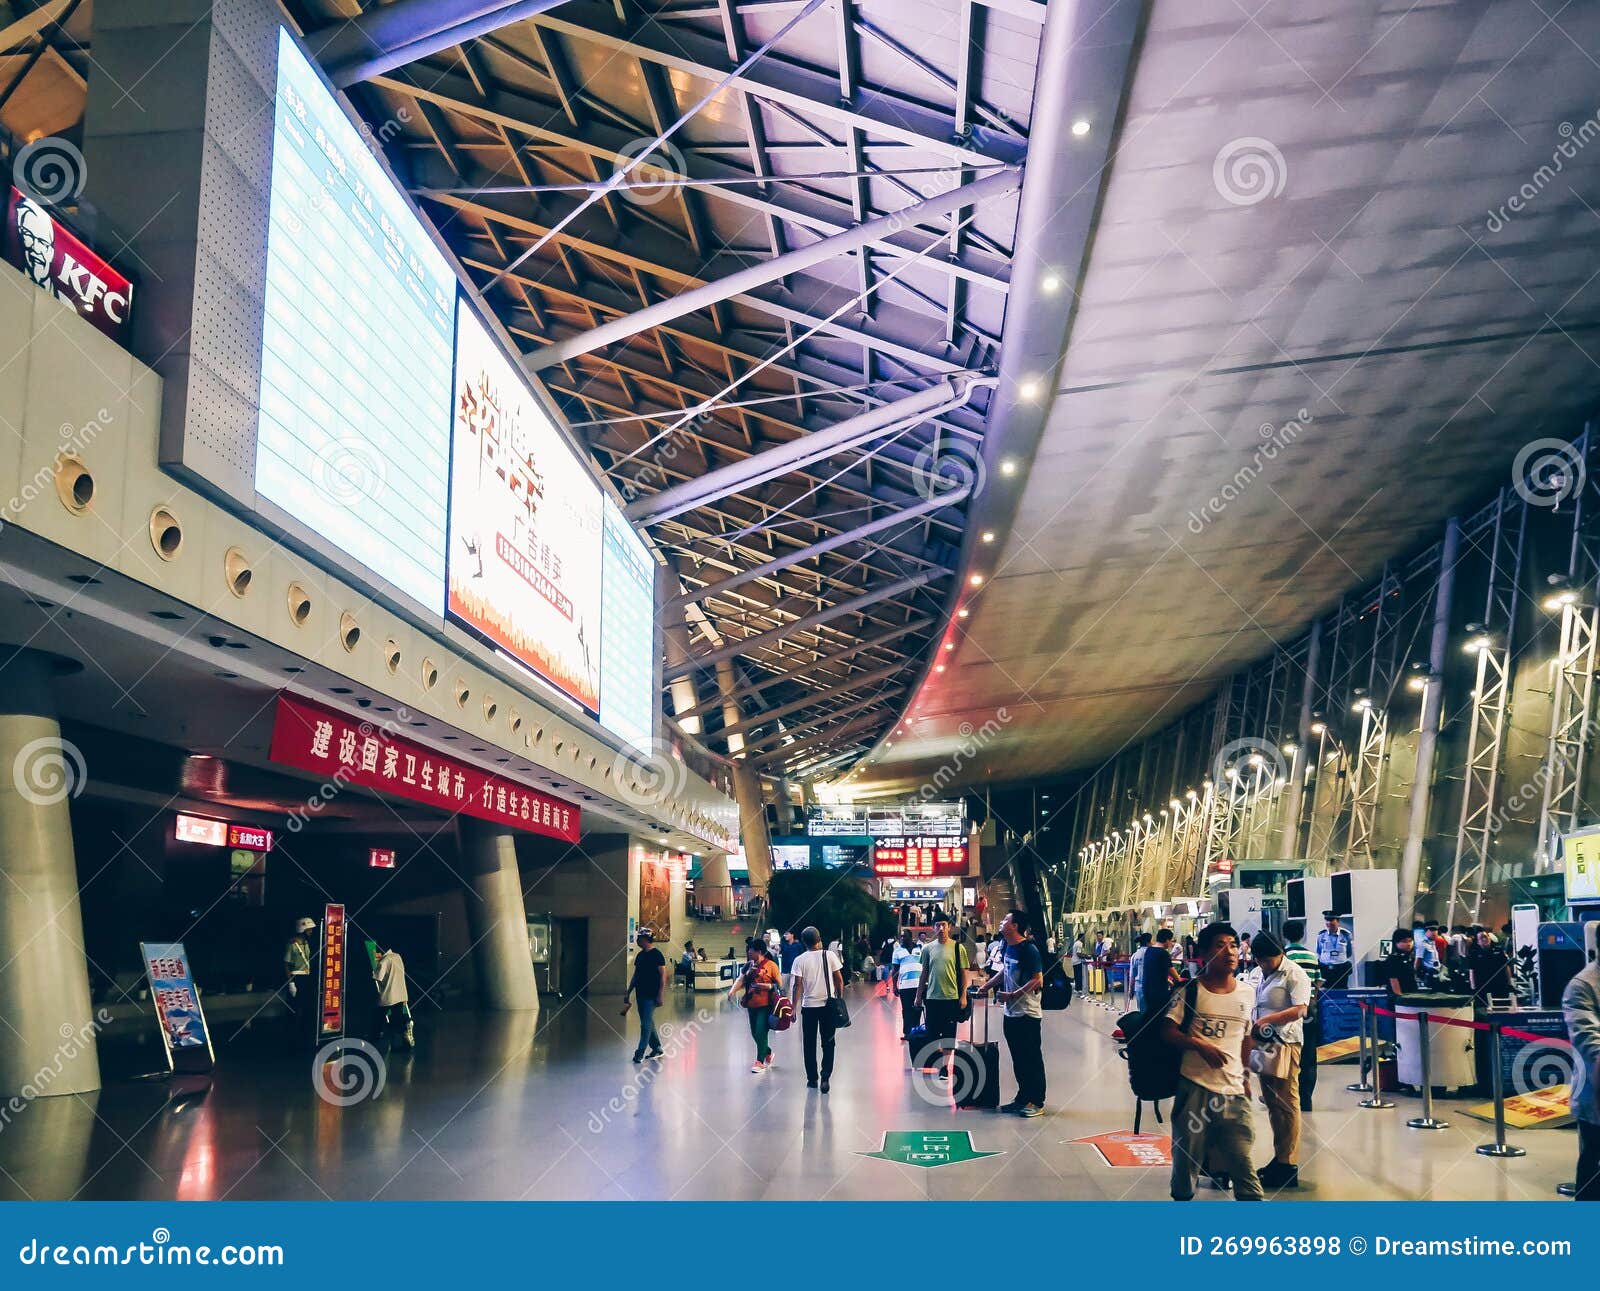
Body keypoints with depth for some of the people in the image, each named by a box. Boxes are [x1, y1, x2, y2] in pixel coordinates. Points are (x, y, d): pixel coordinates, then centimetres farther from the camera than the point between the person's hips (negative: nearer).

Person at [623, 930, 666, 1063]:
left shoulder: (656, 955, -11)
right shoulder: (640, 955, 11)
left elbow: (663, 976, -12)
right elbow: (635, 976, 17)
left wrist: (661, 994, -17)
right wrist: (628, 992, 15)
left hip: (652, 995, -8)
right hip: (640, 993, 8)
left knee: (646, 1023, -8)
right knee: (648, 1022, 12)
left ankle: (640, 1052, -6)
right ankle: (657, 1048, 23)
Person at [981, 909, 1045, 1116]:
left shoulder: (1028, 949, -18)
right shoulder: (1008, 947, 8)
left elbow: (1038, 980, -20)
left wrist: (1012, 995, -22)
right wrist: (985, 986, 20)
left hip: (1028, 1013, -8)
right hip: (1011, 1013, 8)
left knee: (1032, 1059, 1)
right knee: (1018, 1059, 15)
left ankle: (1037, 1102, 9)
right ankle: (1023, 1098, 26)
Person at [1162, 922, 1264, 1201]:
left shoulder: (1246, 995, 8)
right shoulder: (1190, 991, -3)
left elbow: (1246, 1039, 18)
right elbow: (1168, 1031, -6)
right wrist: (1201, 1045, -20)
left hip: (1234, 1091, 2)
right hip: (1194, 1086, -2)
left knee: (1242, 1158, -2)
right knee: (1187, 1153, 7)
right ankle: (1182, 1197, 28)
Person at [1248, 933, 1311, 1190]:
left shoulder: (1294, 974, -9)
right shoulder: (1257, 974, 14)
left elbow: (1300, 1009, -18)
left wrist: (1267, 1020, -23)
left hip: (1284, 1044, -8)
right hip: (1263, 1044, 8)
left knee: (1287, 1104, -5)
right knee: (1272, 1103, 13)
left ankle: (1288, 1166, -1)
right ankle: (1280, 1158, 22)